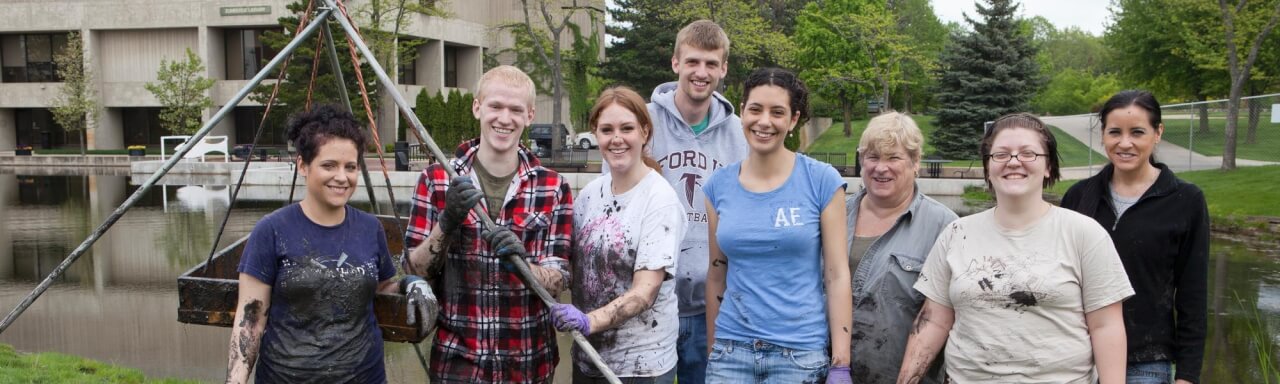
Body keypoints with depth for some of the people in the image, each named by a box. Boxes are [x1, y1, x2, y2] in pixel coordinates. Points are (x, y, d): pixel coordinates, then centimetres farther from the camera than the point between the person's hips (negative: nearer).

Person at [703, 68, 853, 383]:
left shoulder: (822, 180, -5)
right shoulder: (718, 185, 3)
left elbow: (837, 274, -6)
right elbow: (716, 275, 9)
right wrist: (711, 351, 11)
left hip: (801, 352, -2)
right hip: (731, 348, 2)